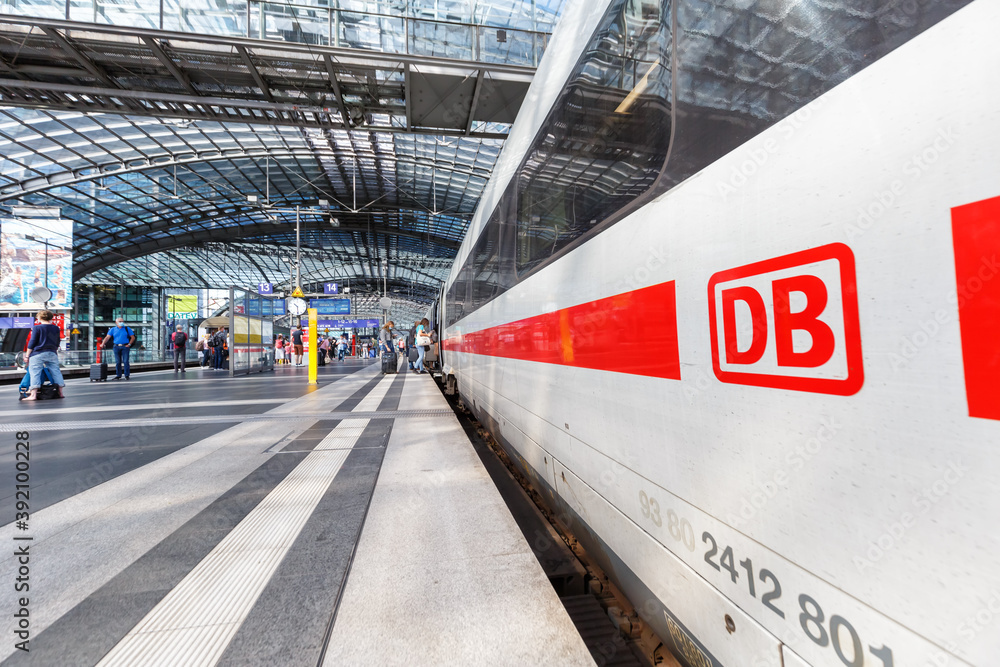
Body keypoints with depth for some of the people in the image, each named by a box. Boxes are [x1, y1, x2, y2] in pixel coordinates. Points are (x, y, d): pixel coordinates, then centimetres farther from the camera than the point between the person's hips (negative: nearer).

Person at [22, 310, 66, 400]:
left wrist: (27, 355, -1)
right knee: (56, 372, 7)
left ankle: (33, 395, -9)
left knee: (35, 373, -4)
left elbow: (32, 342, -6)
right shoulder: (56, 328, 9)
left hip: (37, 354, -4)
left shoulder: (37, 328, -5)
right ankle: (60, 393, 10)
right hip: (52, 354, 4)